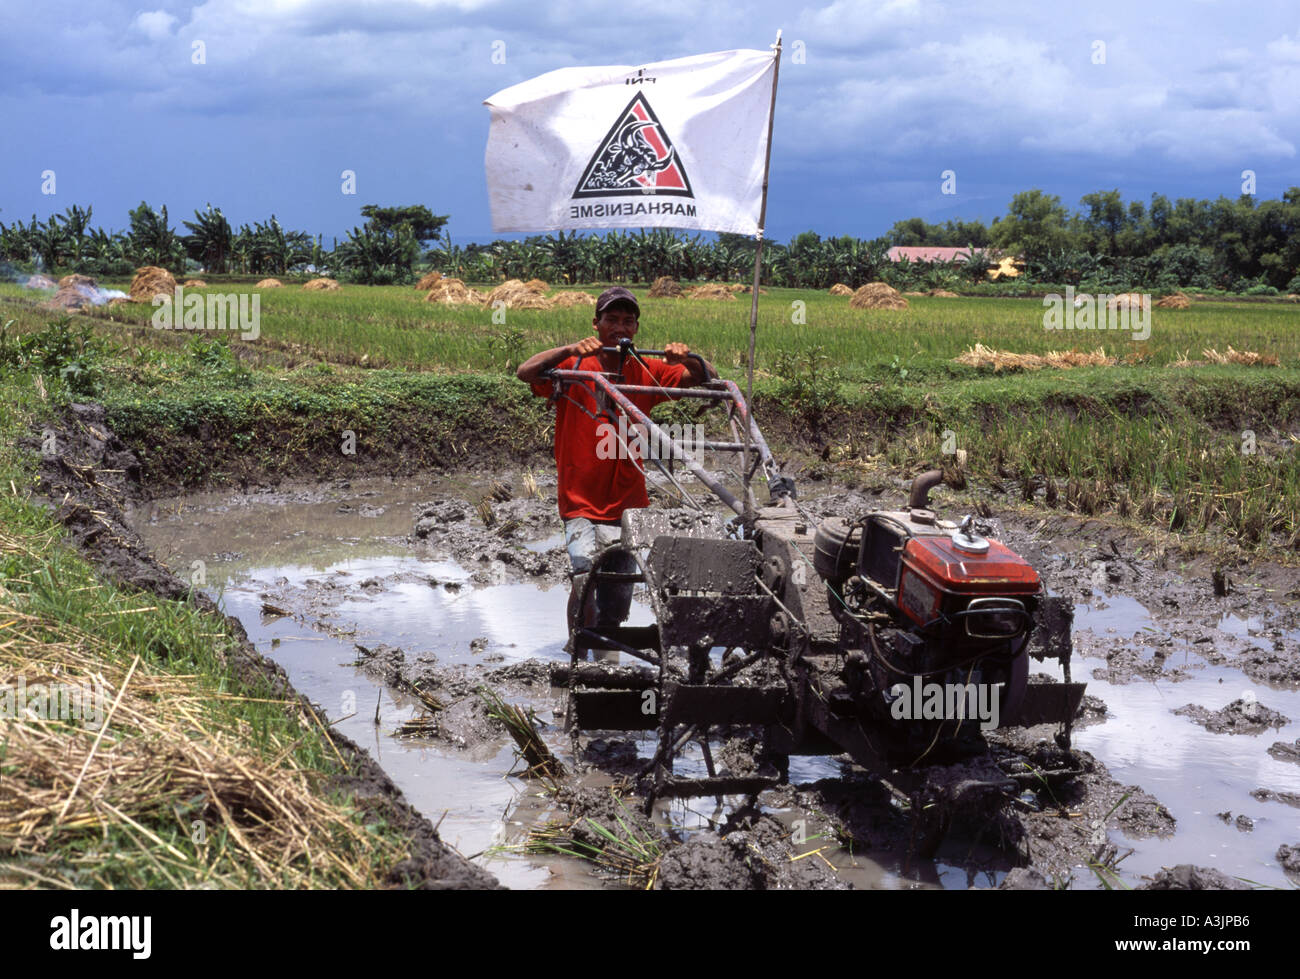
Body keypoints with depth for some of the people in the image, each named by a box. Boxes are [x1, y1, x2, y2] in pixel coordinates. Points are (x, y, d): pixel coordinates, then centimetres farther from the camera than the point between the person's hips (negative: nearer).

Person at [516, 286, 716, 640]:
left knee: (616, 606, 8)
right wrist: (570, 350, -35)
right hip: (581, 503, -3)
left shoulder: (647, 373, 5)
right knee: (585, 573, -26)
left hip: (627, 503, 3)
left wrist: (687, 359, -23)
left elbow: (706, 377, -1)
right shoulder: (574, 368, -4)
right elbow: (526, 372, -20)